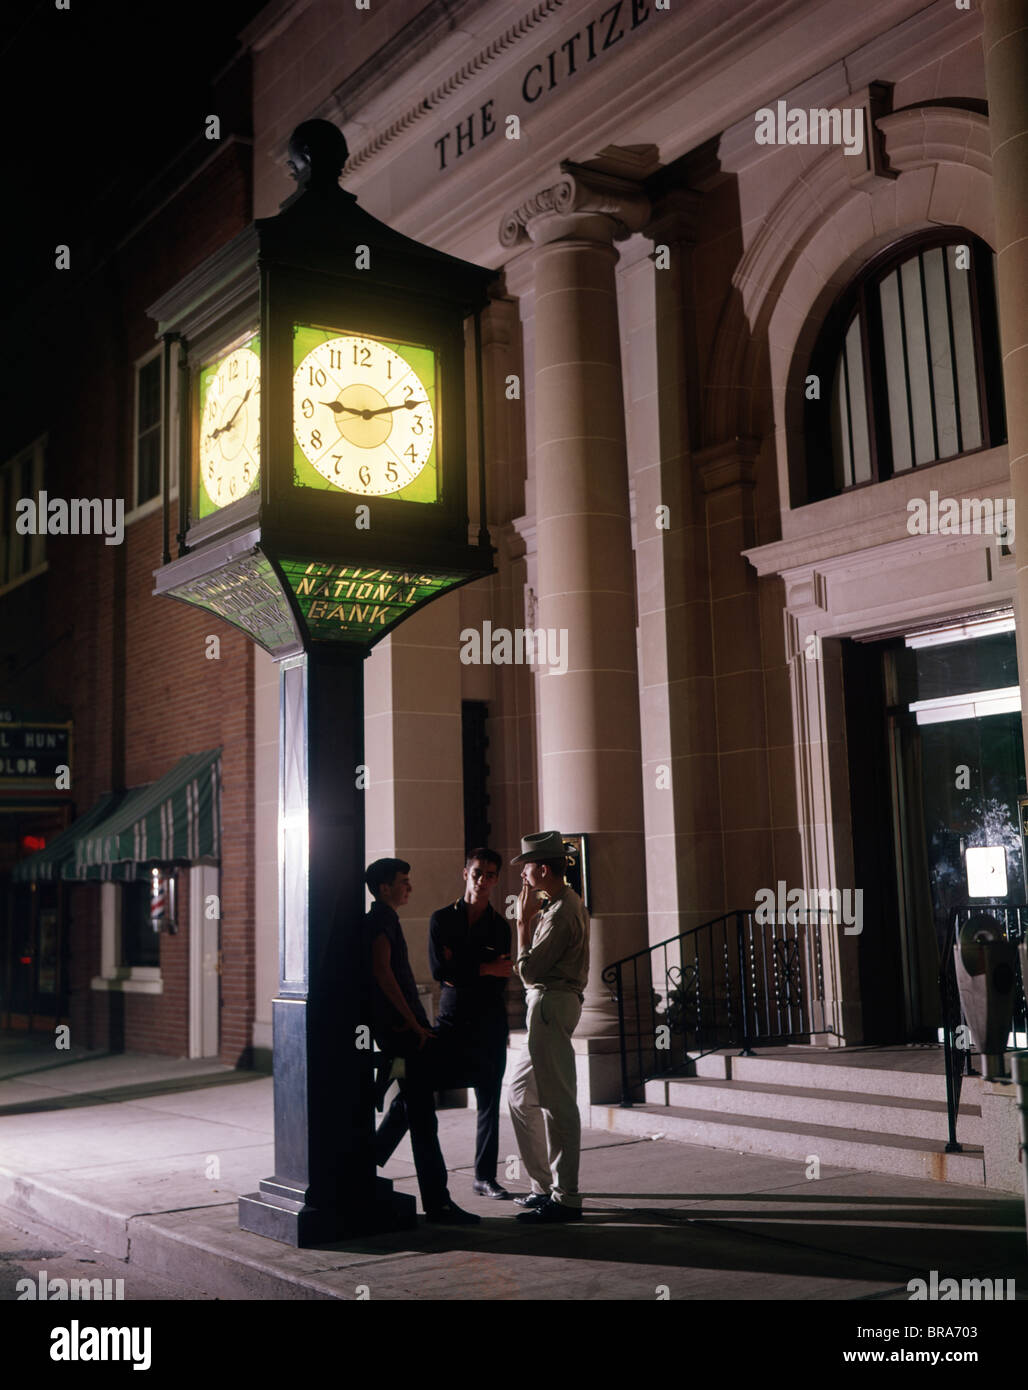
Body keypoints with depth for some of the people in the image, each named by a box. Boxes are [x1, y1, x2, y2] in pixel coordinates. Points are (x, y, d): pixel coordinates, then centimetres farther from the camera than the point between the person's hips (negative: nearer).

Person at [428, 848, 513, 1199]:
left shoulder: (500, 926, 9)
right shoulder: (442, 919, 5)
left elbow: (501, 979, -1)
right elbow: (440, 970, -7)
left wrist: (459, 969, -10)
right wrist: (484, 968, -9)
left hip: (488, 1022, 2)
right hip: (450, 1019, -1)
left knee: (489, 1101, 5)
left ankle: (485, 1176, 15)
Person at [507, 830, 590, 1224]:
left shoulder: (561, 912, -17)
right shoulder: (567, 903, 16)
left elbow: (528, 970, -16)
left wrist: (523, 921, -8)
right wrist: (531, 919, 11)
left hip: (551, 1005, -11)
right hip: (549, 1003, 11)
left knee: (557, 1102, -7)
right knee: (519, 1093, 17)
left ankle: (565, 1198, -3)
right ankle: (545, 1185, 23)